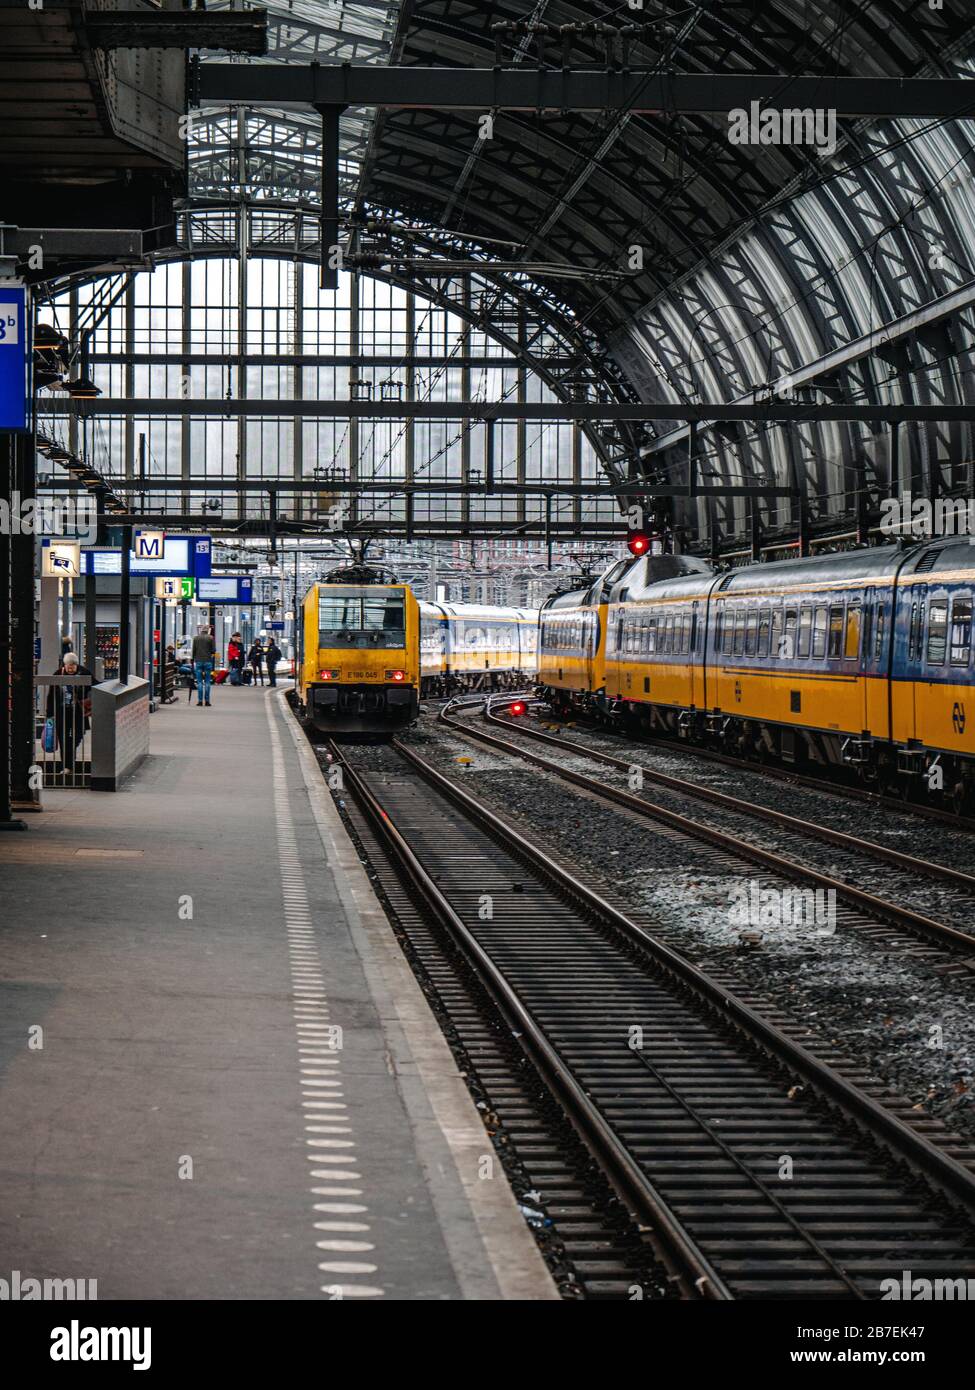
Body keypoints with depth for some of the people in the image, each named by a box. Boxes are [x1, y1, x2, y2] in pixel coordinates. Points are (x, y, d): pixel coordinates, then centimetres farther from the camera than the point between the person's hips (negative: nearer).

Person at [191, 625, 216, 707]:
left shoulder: (196, 638, 3)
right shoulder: (211, 638, -2)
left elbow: (193, 650, 2)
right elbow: (214, 650, -3)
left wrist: (193, 660, 9)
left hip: (198, 661, 1)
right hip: (208, 661, -1)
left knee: (199, 682, 3)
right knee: (207, 681, 3)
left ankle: (200, 700, -1)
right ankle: (207, 700, 0)